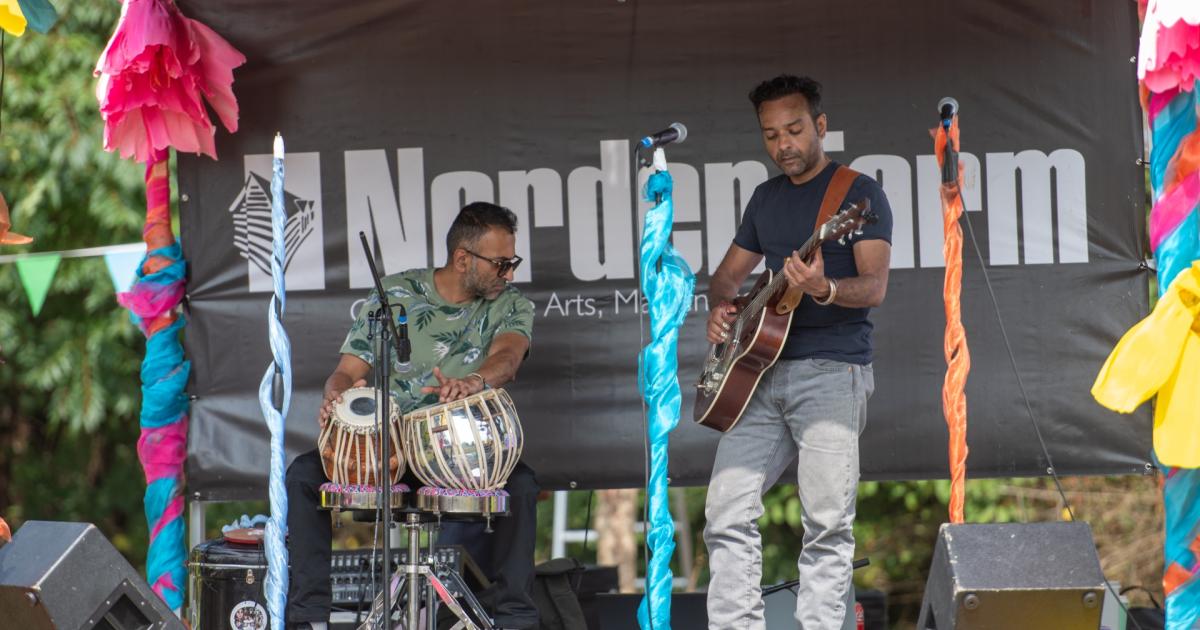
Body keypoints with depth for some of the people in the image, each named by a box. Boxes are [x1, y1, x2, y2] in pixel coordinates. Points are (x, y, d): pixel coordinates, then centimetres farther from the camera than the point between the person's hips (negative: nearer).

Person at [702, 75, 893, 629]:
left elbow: (874, 287, -11)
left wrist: (823, 289, -31)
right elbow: (728, 273, 27)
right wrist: (719, 307, 4)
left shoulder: (858, 193, -1)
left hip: (831, 370, -6)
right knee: (727, 515, -1)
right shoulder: (767, 198, 19)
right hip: (761, 372, 6)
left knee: (827, 522, -10)